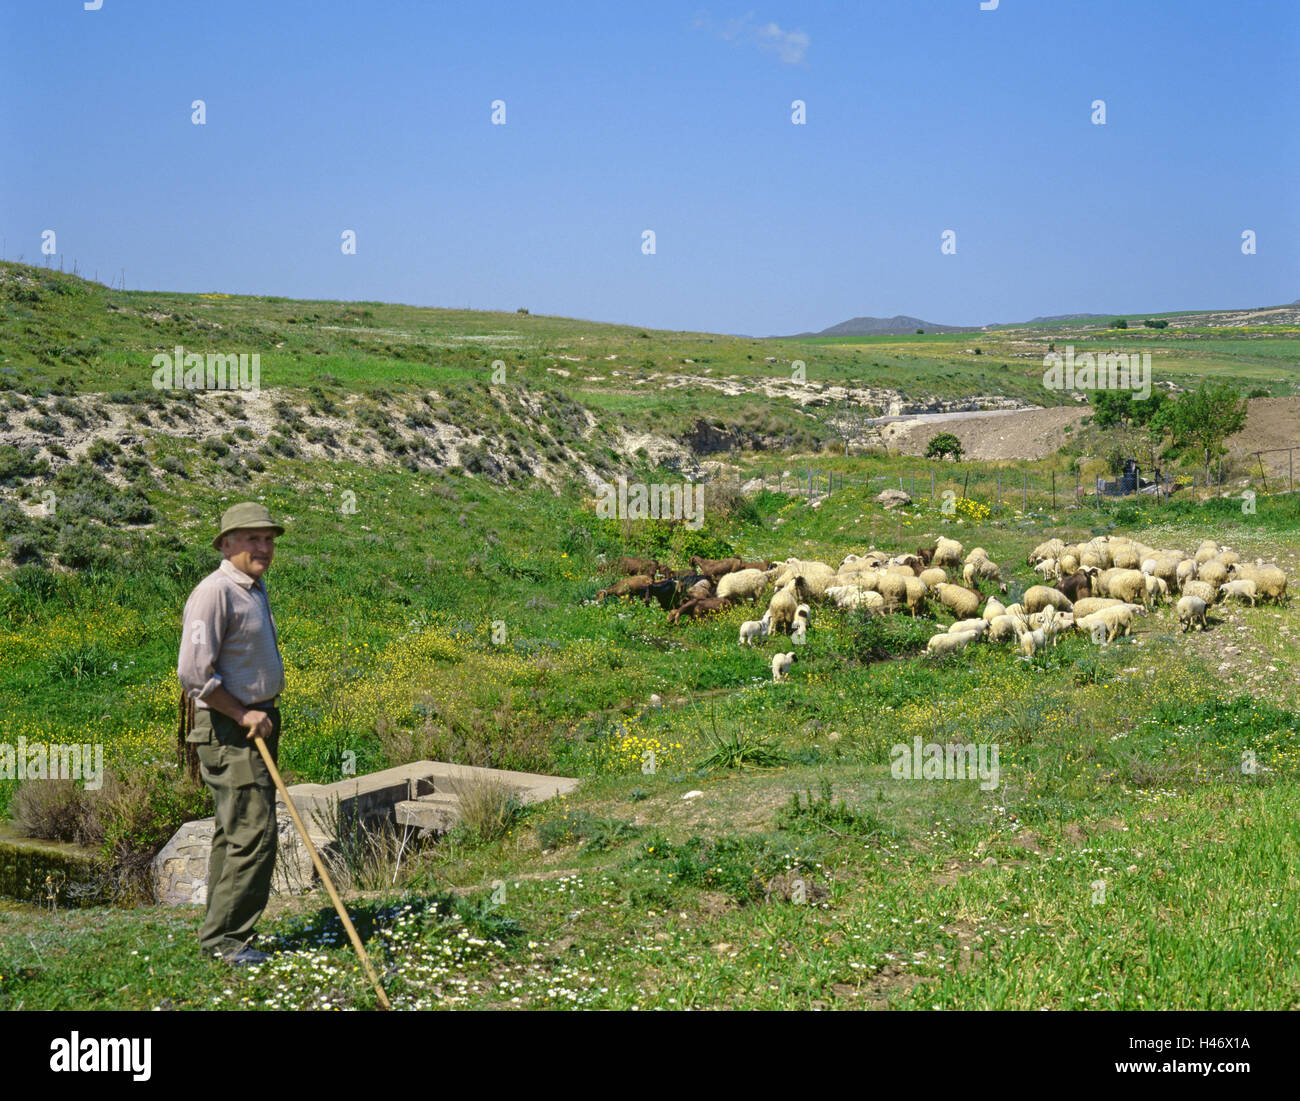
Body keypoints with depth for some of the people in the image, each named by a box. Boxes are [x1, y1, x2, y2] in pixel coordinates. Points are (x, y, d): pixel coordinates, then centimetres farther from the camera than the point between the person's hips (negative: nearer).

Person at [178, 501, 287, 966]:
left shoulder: (255, 590, 16)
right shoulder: (214, 593, -16)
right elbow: (194, 674, -21)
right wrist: (243, 715, -16)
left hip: (256, 725, 10)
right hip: (229, 733, -10)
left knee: (233, 833, 14)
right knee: (253, 836, -12)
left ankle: (219, 935, 21)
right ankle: (226, 937, -2)